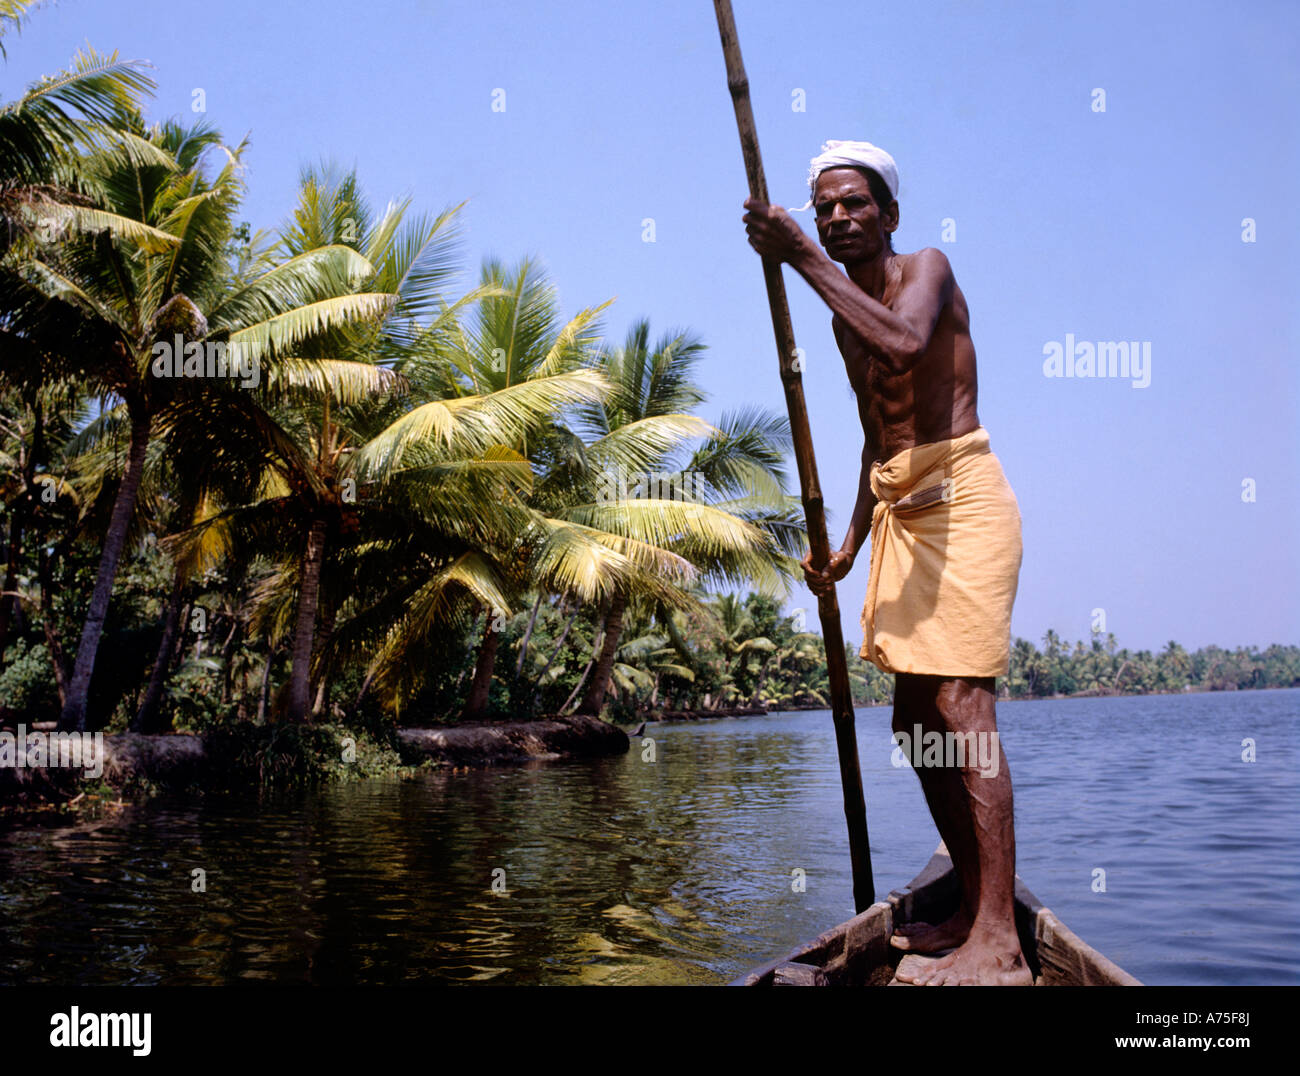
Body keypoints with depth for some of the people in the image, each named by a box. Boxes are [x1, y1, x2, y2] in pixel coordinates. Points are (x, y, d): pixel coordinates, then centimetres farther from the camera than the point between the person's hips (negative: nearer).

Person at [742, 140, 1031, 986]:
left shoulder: (927, 269, -5)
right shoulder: (846, 316, 19)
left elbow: (905, 340, -29)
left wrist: (807, 260, -24)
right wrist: (850, 546, 20)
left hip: (962, 498, -9)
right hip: (900, 511, 9)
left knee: (960, 704, -18)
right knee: (917, 719, 8)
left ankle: (999, 943, -18)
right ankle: (972, 910, 18)